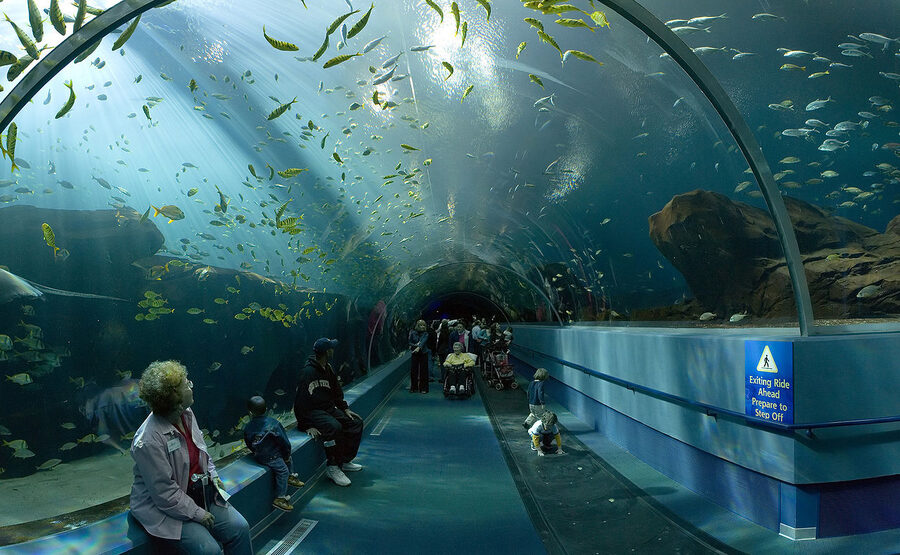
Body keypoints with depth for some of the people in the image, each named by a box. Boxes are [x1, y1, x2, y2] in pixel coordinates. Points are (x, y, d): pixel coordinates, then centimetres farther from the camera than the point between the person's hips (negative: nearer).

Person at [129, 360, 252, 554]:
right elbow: (164, 494, -23)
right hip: (164, 508, -8)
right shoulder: (148, 441, -27)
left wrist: (213, 474, 8)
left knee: (239, 527, -4)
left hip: (200, 491, 8)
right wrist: (198, 514, -17)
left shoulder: (186, 414, -2)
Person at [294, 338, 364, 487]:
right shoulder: (308, 371, -20)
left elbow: (336, 392, 22)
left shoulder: (328, 369, 10)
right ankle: (332, 467, -20)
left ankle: (345, 461, 10)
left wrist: (345, 409, 11)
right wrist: (307, 426, -26)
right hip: (312, 412, -9)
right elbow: (301, 401, -23)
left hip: (329, 408, 9)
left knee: (356, 422, 2)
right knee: (334, 427, -34)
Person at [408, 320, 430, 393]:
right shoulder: (413, 333, 2)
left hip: (423, 353, -1)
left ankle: (423, 388, 5)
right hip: (414, 354, 1)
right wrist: (415, 345, -14)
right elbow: (410, 342, 7)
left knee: (423, 371, -1)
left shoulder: (425, 334, -2)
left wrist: (419, 347, -38)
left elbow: (423, 341, -20)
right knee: (413, 370, 1)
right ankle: (414, 388, 12)